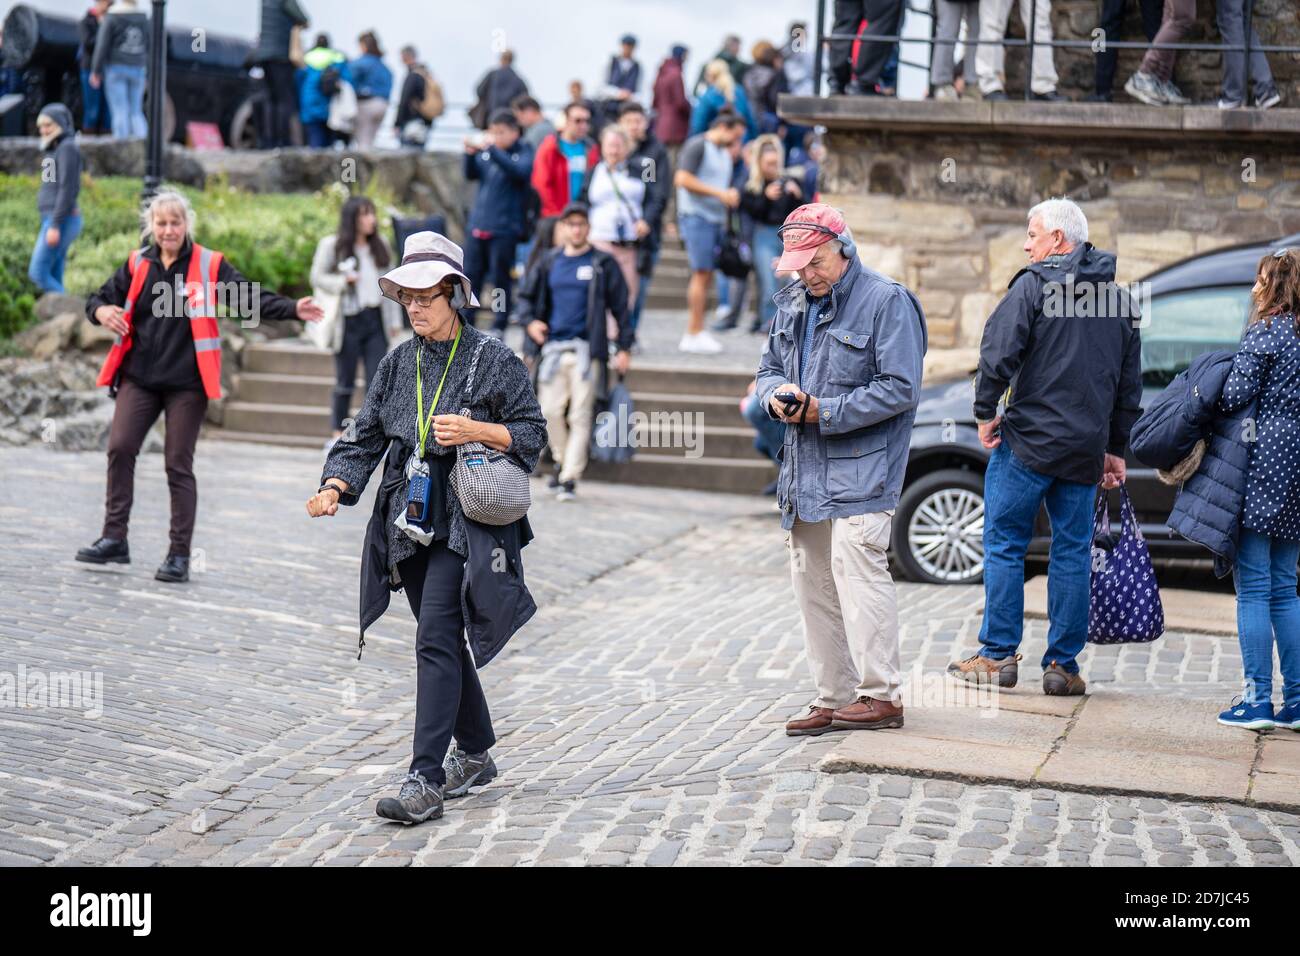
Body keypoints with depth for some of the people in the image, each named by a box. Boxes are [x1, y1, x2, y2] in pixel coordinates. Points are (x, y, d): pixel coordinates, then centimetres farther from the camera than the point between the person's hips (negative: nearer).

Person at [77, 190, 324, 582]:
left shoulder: (210, 266, -2)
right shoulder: (138, 264, 7)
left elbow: (254, 298, -8)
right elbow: (101, 298, 14)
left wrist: (293, 309, -24)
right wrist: (102, 311, -11)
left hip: (187, 383, -3)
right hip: (139, 377, 3)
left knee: (179, 465, 0)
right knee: (120, 447, -7)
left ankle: (179, 555, 7)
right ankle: (114, 538, 6)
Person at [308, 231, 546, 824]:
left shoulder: (492, 359, -3)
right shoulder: (397, 364, 11)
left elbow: (532, 433, -1)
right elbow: (365, 437, 7)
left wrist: (474, 429, -17)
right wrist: (334, 488, -10)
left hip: (465, 523, -6)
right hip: (410, 523, 6)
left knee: (437, 641, -14)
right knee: (445, 642, 14)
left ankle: (425, 782, -16)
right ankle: (476, 754, 31)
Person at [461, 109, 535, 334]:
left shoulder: (523, 153, -2)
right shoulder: (486, 151, 9)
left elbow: (520, 171, -21)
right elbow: (471, 174, 5)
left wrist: (492, 150, -28)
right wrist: (470, 154, -13)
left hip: (505, 228, -4)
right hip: (477, 223, 4)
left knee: (500, 278, -1)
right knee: (471, 274, 8)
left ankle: (499, 326, 6)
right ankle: (465, 321, 16)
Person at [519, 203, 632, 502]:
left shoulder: (602, 264, 1)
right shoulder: (548, 262, 11)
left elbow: (620, 306, 2)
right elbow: (527, 295, 22)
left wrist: (624, 347, -3)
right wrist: (530, 321, 2)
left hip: (587, 350, -3)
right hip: (553, 348, 4)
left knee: (580, 415, -6)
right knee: (550, 411, 2)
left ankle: (570, 478, -3)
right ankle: (562, 460, 26)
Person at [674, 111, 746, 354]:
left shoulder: (724, 153, 20)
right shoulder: (697, 146, -6)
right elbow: (683, 179, -16)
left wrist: (730, 198, 10)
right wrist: (720, 193, -15)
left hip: (716, 219, 9)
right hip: (696, 216, -9)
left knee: (707, 275, 6)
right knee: (701, 273, -11)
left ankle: (696, 334, 9)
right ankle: (694, 333, -9)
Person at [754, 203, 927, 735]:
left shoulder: (887, 302, -8)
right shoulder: (793, 304, 16)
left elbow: (900, 389, -13)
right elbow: (768, 368, 23)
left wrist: (827, 411, -15)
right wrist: (777, 396, -1)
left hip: (860, 471, -8)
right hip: (805, 472, 8)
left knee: (856, 571, -14)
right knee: (812, 583, 8)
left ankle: (881, 695, -6)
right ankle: (834, 698, 16)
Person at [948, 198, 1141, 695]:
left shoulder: (1034, 284, -6)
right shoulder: (1116, 298, 14)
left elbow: (998, 352, -16)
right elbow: (1130, 382, 18)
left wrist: (985, 412, -4)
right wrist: (1116, 448, 22)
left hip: (1027, 441, -5)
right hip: (1086, 449, 5)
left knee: (1004, 545, 4)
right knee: (1073, 553, 8)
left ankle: (998, 656, 5)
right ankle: (1063, 664, 9)